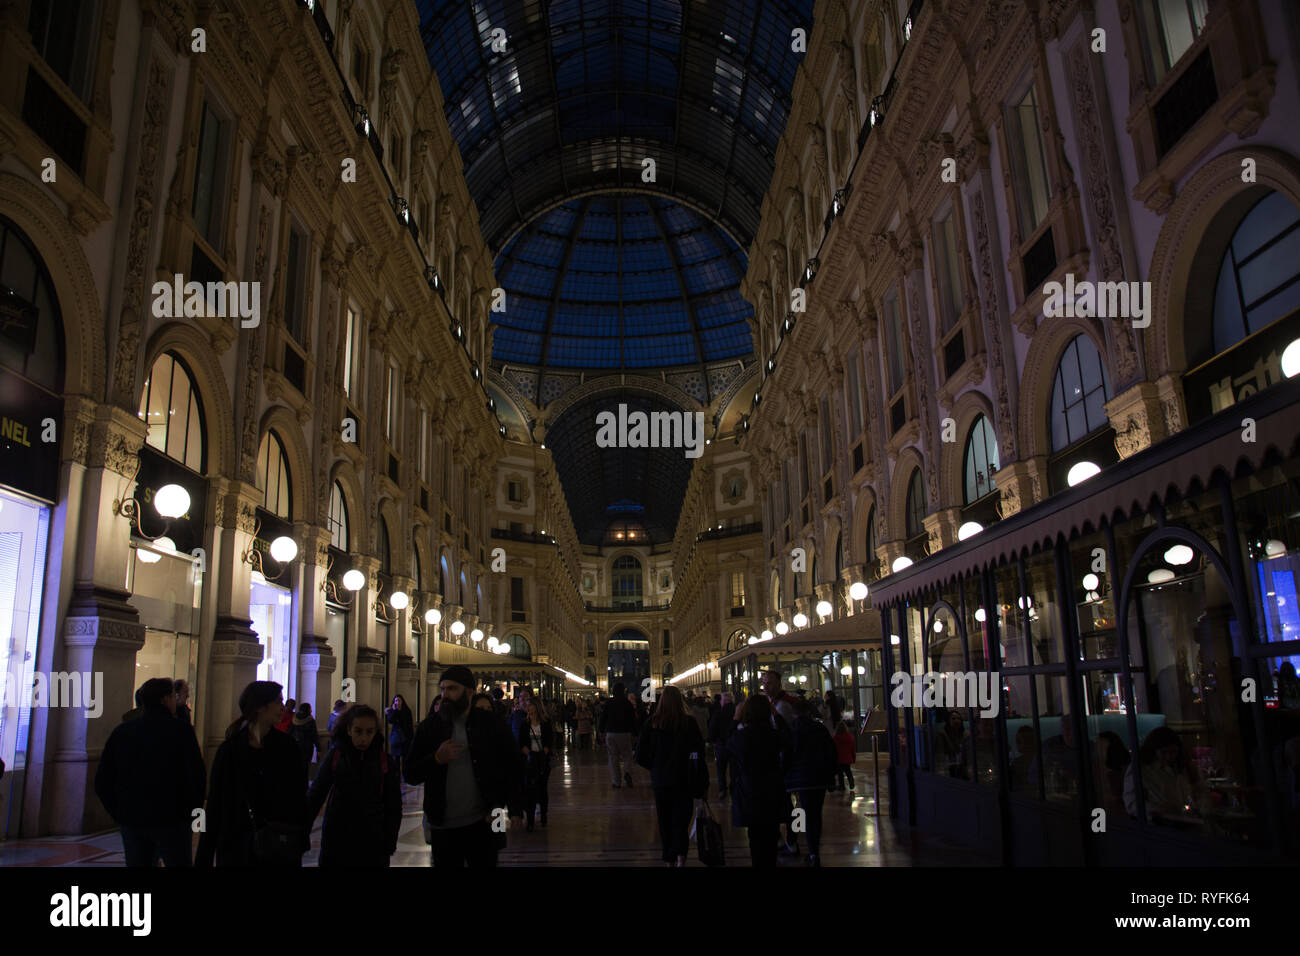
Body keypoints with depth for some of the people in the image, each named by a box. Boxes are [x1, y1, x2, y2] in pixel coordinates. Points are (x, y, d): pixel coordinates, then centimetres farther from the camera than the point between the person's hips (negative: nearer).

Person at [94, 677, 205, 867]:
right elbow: (197, 777, -14)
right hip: (170, 822, -4)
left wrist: (120, 815, 13)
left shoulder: (121, 731, 5)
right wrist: (190, 813, 0)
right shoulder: (180, 730, -8)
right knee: (177, 861, 5)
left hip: (131, 823, 4)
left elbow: (102, 782, 5)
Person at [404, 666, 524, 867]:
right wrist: (437, 759, -17)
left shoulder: (491, 726, -2)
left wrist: (514, 810, -6)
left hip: (482, 825, -1)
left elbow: (514, 769, 4)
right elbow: (410, 775, 1)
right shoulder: (429, 727, 2)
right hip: (442, 827, 1)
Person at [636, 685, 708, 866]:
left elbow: (641, 757, -4)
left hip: (660, 781, 1)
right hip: (683, 781, -1)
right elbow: (699, 753, -10)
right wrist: (703, 783, -2)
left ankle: (669, 859, 19)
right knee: (681, 820, 5)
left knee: (665, 823, 15)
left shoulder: (652, 724, -7)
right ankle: (680, 855, -16)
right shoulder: (689, 722, -9)